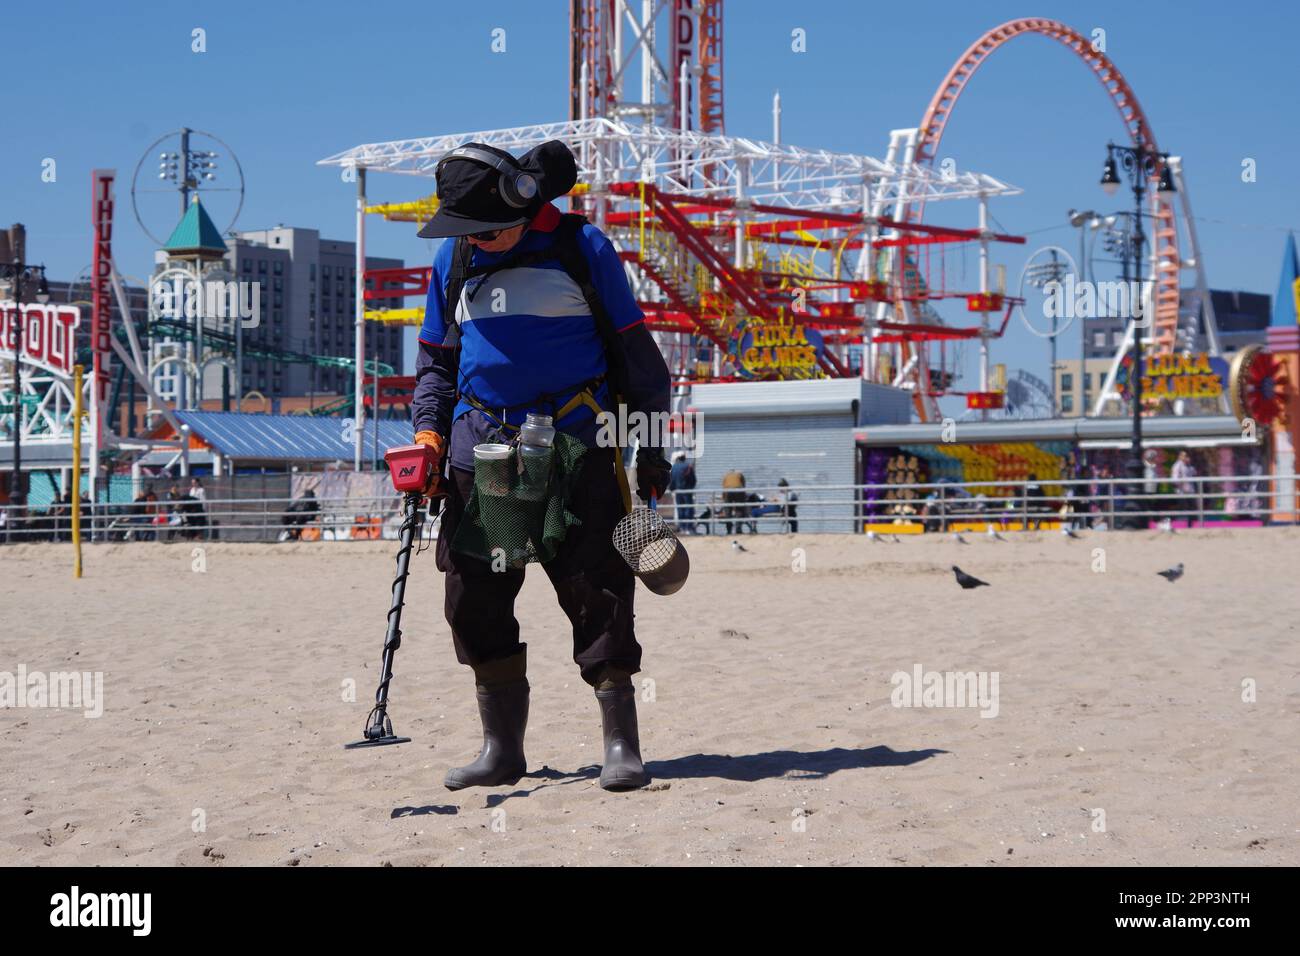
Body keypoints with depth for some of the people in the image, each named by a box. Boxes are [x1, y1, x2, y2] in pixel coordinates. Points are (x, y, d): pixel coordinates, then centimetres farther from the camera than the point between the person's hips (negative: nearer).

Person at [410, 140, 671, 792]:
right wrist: (429, 431, 4)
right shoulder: (453, 260, 11)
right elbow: (435, 358, 20)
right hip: (481, 450, 4)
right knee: (475, 601, 2)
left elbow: (633, 348, 5)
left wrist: (651, 447, 4)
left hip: (578, 446, -4)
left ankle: (621, 745, 3)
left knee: (597, 594, -6)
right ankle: (502, 750, 13)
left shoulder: (581, 249, 0)